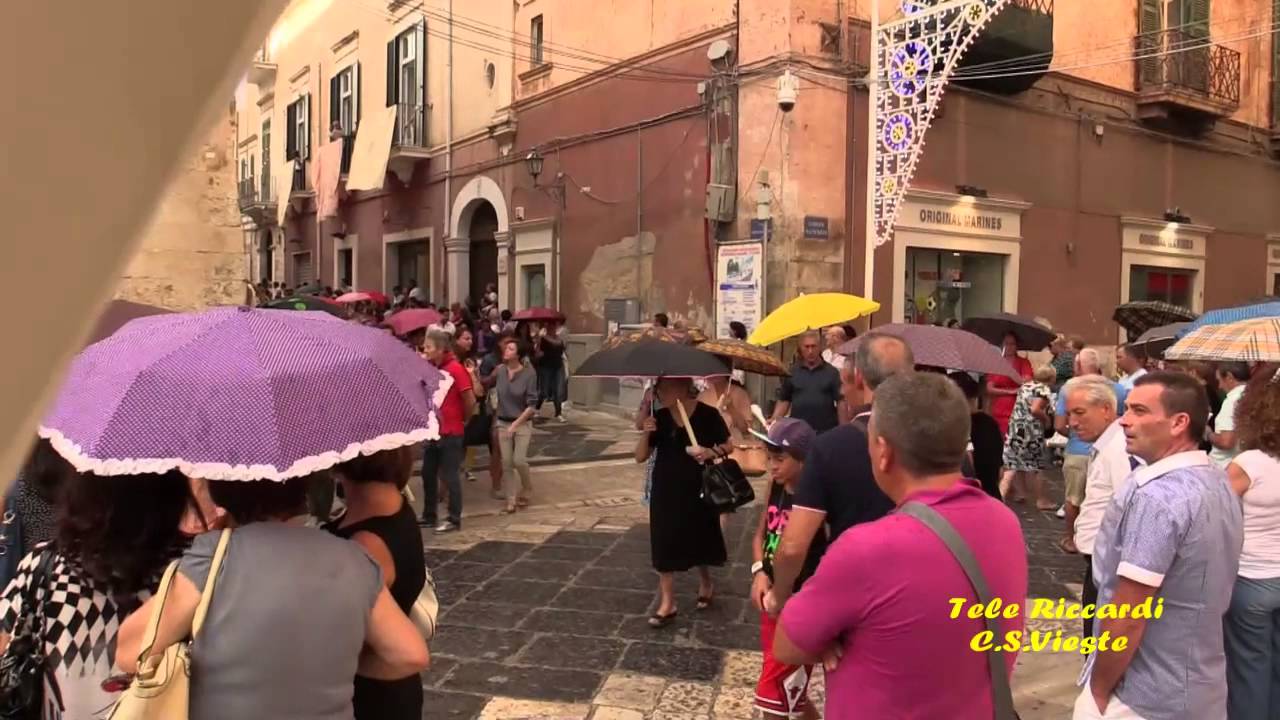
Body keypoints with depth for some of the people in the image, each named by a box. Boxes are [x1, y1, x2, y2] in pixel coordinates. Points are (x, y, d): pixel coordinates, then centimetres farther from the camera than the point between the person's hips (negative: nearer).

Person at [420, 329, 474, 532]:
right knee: (428, 474, 13)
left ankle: (454, 519, 8)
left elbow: (470, 400, -15)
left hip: (450, 433, -8)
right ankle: (429, 516, 25)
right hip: (433, 431, 8)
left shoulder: (455, 369, -15)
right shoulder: (430, 368, 8)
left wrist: (463, 420, -4)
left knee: (449, 476, -1)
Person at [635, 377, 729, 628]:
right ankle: (667, 602, 15)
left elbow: (727, 446, -3)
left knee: (699, 539, 14)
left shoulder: (707, 414, -12)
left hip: (698, 489, -2)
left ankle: (705, 584, 41)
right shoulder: (659, 418, -2)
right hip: (665, 491, 3)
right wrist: (645, 433, -20)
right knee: (664, 544, 3)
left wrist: (710, 452, -23)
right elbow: (640, 457, -2)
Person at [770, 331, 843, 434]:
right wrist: (774, 421, -4)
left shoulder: (831, 372, 1)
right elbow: (784, 400, 9)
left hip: (826, 431, -1)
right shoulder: (792, 372, 6)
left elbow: (840, 401, 0)